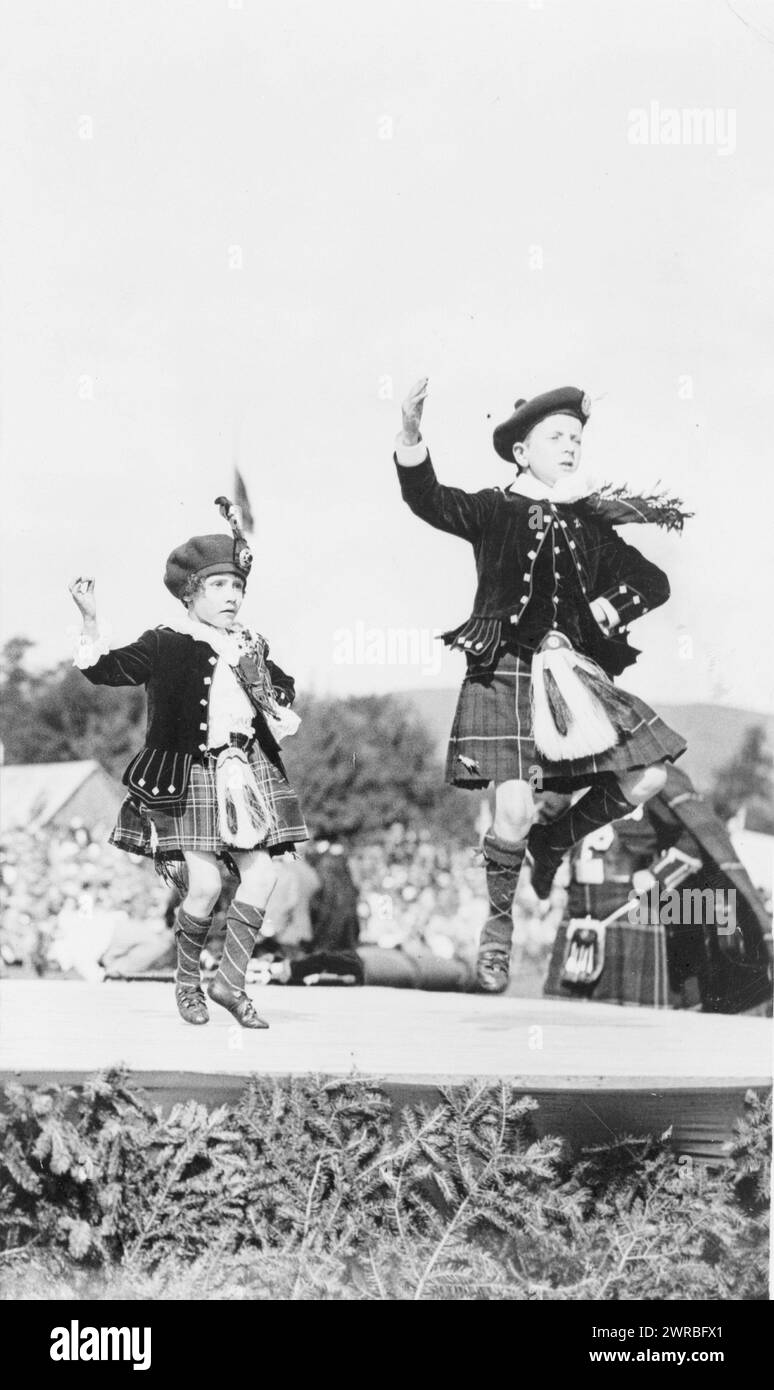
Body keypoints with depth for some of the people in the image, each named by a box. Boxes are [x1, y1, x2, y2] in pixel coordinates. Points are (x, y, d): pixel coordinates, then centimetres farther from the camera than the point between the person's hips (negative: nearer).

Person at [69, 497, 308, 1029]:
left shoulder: (250, 645, 11)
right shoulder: (165, 645, -4)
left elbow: (282, 687, 26)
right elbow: (105, 670, -11)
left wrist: (281, 712, 5)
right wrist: (91, 621, -24)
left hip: (246, 771, 6)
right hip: (187, 775, -5)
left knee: (262, 874, -3)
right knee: (205, 882, -11)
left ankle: (231, 980, 10)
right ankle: (187, 980, 14)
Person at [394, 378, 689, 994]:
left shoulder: (590, 525, 12)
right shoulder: (492, 511, 0)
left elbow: (654, 582, 12)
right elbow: (429, 501, -17)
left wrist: (604, 613, -4)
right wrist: (411, 435, -34)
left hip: (572, 670, 5)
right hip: (505, 672, -5)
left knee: (647, 777, -2)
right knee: (515, 810, -17)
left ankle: (551, 843, 23)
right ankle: (499, 922, 11)